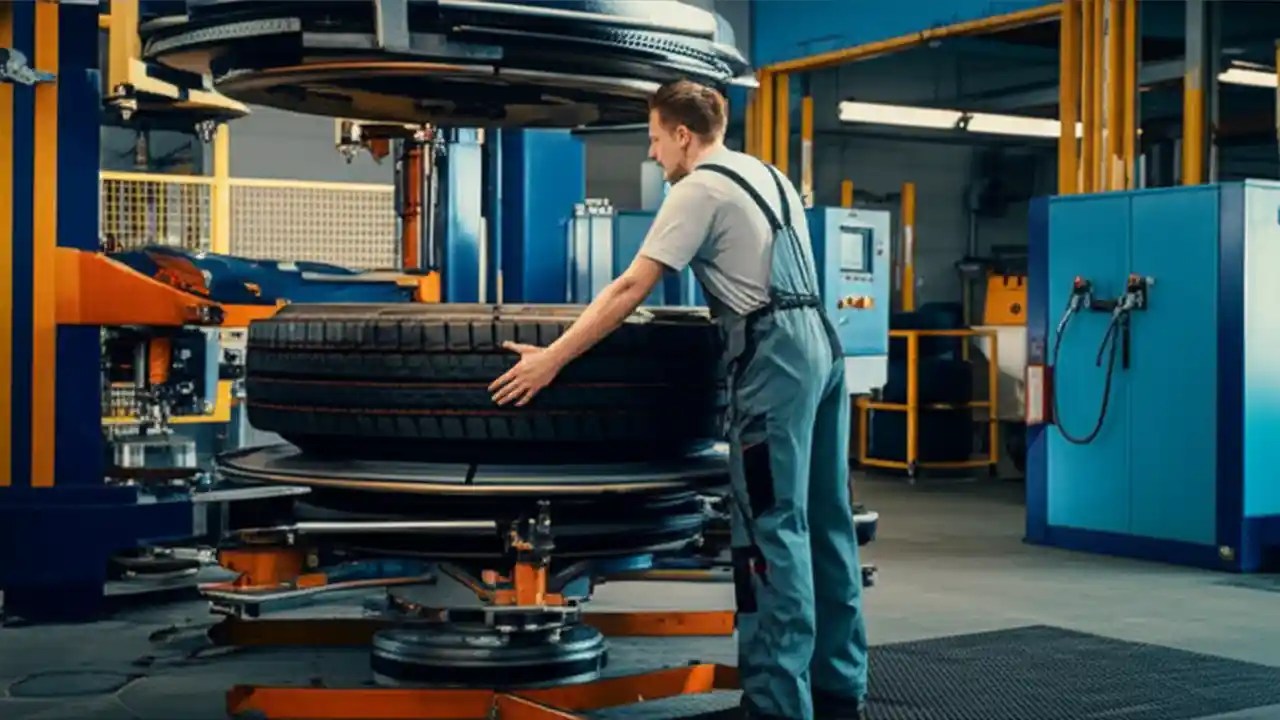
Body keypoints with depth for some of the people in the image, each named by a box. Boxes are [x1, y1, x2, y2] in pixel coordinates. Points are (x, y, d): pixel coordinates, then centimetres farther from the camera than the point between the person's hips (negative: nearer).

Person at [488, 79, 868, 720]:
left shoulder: (699, 189, -5)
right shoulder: (768, 175, 21)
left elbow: (630, 289, -10)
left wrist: (551, 357, -9)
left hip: (774, 353, -9)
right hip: (820, 341, 9)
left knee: (773, 529, -8)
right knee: (825, 523, 12)